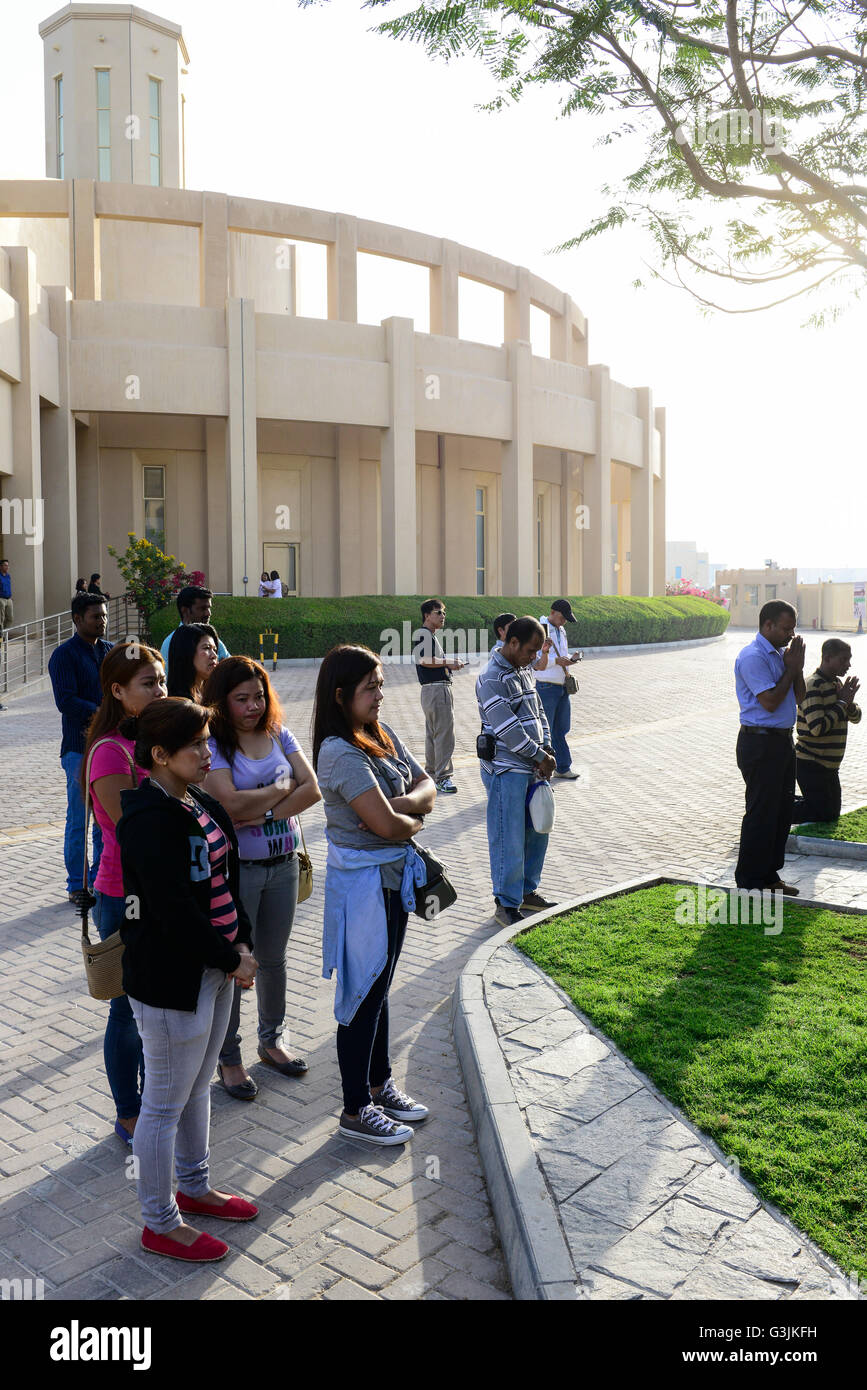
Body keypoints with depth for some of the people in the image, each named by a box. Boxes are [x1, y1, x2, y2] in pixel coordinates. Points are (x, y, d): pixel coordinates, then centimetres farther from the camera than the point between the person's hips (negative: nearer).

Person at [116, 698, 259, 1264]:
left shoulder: (197, 802, 5)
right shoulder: (151, 819, -24)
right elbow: (174, 911, -26)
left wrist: (241, 942, 3)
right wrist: (231, 959, -15)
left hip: (212, 968, 9)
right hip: (170, 980, -9)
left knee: (198, 1088, 24)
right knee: (165, 1104, 9)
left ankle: (194, 1188, 44)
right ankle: (161, 1224, 27)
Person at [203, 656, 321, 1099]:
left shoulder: (278, 735, 4)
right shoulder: (213, 743, -11)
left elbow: (312, 789, -5)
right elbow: (232, 804, -23)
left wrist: (265, 813, -17)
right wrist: (283, 787, -10)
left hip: (283, 863, 5)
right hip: (235, 867, -5)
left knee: (273, 959, 18)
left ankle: (271, 1040, 37)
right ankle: (228, 1058, 24)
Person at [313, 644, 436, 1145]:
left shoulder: (382, 734, 5)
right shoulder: (339, 752, -23)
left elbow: (427, 786, 4)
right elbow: (386, 825, -28)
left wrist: (399, 805, -16)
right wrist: (413, 820, -7)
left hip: (394, 874, 9)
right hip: (362, 880, -8)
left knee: (380, 987, 22)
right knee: (363, 994, 5)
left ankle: (380, 1083, 39)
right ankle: (356, 1111, 22)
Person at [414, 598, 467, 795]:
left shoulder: (432, 635, 22)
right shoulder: (424, 634, -11)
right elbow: (424, 660, -24)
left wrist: (450, 663, 13)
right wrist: (448, 662, -15)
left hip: (440, 688, 11)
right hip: (436, 689, -11)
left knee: (433, 734, 15)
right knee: (444, 734, -12)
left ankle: (431, 775, 23)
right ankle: (442, 777, -11)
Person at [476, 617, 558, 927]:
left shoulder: (524, 671, 12)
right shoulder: (492, 680, -18)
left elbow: (538, 712, 16)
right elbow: (509, 730, -21)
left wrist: (547, 748, 1)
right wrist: (541, 757, -12)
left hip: (530, 769, 9)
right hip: (506, 771, -9)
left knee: (537, 831, 17)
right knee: (509, 840, -1)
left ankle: (527, 891, 33)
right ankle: (506, 904, 12)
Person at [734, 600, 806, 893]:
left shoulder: (781, 653, 14)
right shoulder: (752, 657, -15)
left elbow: (798, 696, 16)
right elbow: (770, 702, -20)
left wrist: (797, 666, 1)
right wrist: (791, 668, -11)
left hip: (782, 741, 9)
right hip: (760, 743, -9)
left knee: (782, 810, 14)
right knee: (761, 813, -3)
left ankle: (769, 874, 25)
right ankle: (749, 882, 8)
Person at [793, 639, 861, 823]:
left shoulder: (837, 683, 11)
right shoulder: (813, 685, -19)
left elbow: (856, 718, 15)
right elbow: (818, 727, -27)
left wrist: (849, 703, -7)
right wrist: (842, 703, -17)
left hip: (829, 764, 9)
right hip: (811, 764, -9)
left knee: (832, 810, 16)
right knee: (826, 814, -6)